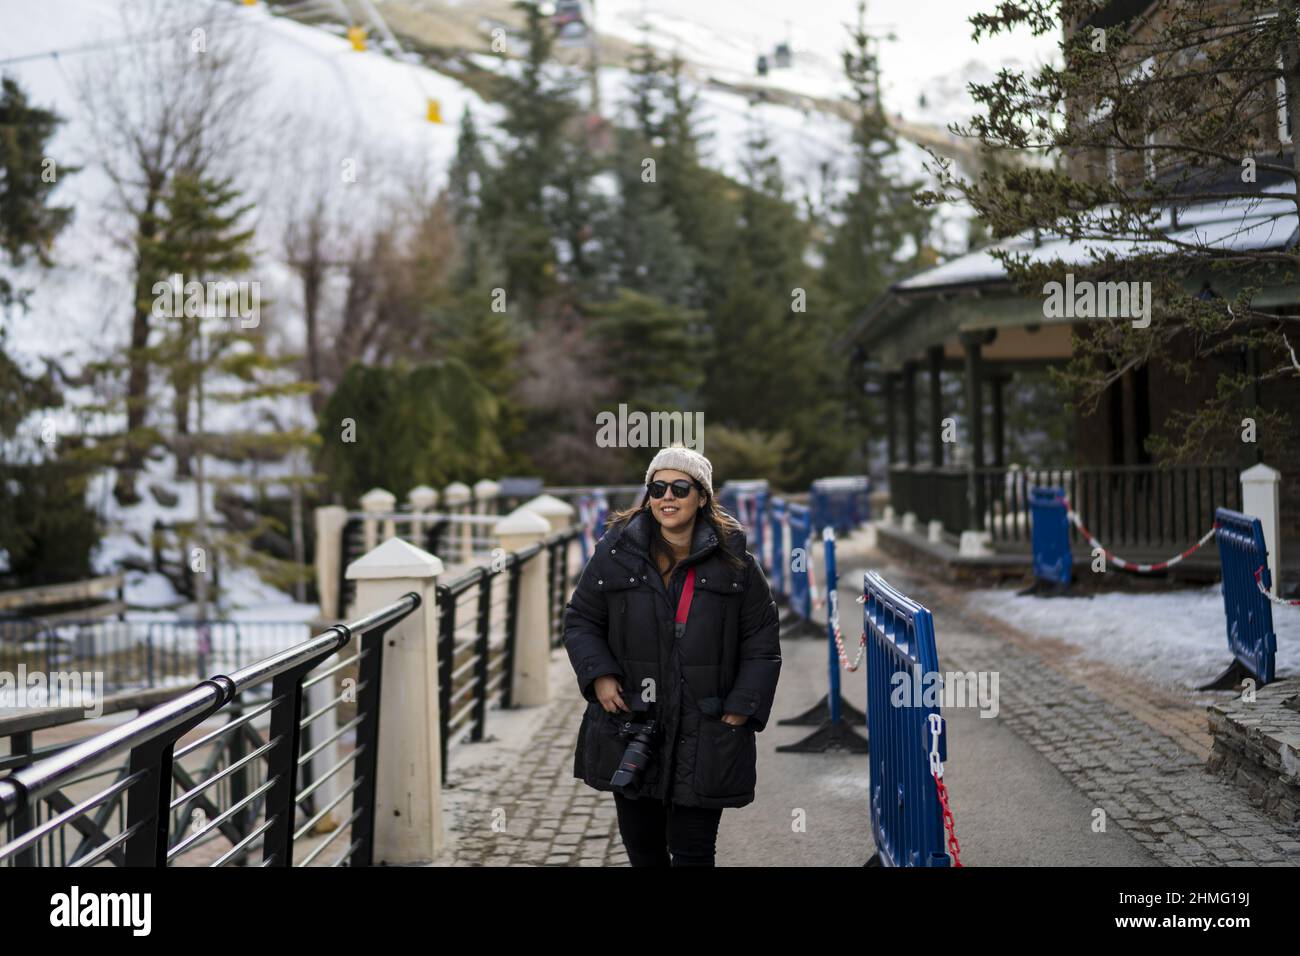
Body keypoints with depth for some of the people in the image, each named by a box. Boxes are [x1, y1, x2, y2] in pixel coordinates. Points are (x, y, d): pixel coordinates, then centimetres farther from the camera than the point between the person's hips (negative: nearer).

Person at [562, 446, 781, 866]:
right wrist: (598, 675, -7)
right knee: (641, 846, 15)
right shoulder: (614, 553, 0)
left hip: (705, 737, -2)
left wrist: (742, 708, -6)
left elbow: (761, 643, 3)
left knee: (693, 850, 2)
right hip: (628, 728, 2)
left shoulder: (734, 562, -1)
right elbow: (579, 621, 9)